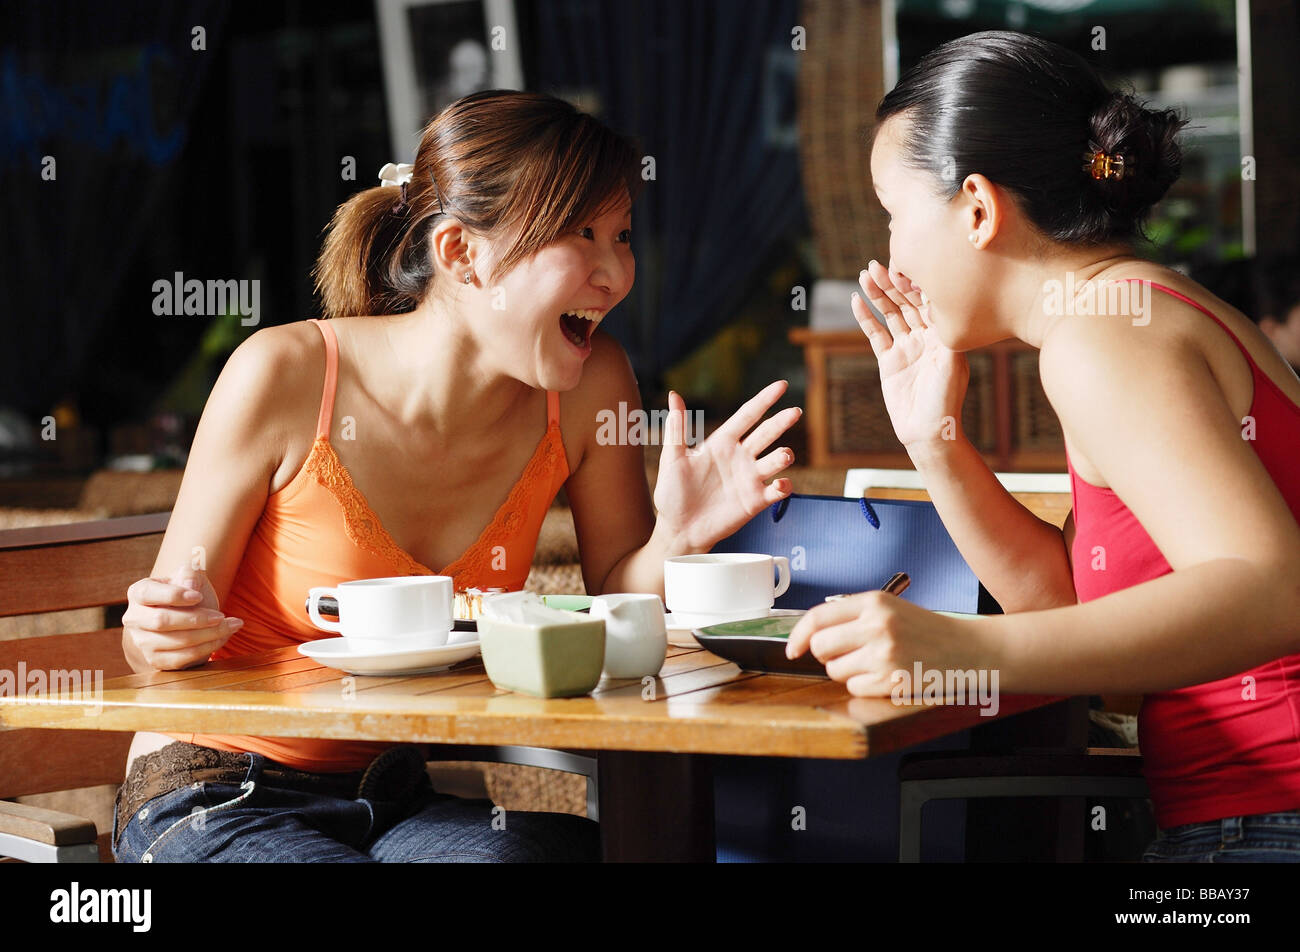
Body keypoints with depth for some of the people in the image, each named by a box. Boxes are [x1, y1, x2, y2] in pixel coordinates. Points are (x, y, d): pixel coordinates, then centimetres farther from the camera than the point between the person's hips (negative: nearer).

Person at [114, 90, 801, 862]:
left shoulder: (590, 387, -8)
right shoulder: (287, 376, -18)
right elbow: (161, 636, -8)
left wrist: (675, 542, -17)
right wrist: (170, 630, -32)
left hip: (400, 797, 3)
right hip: (215, 797, -2)